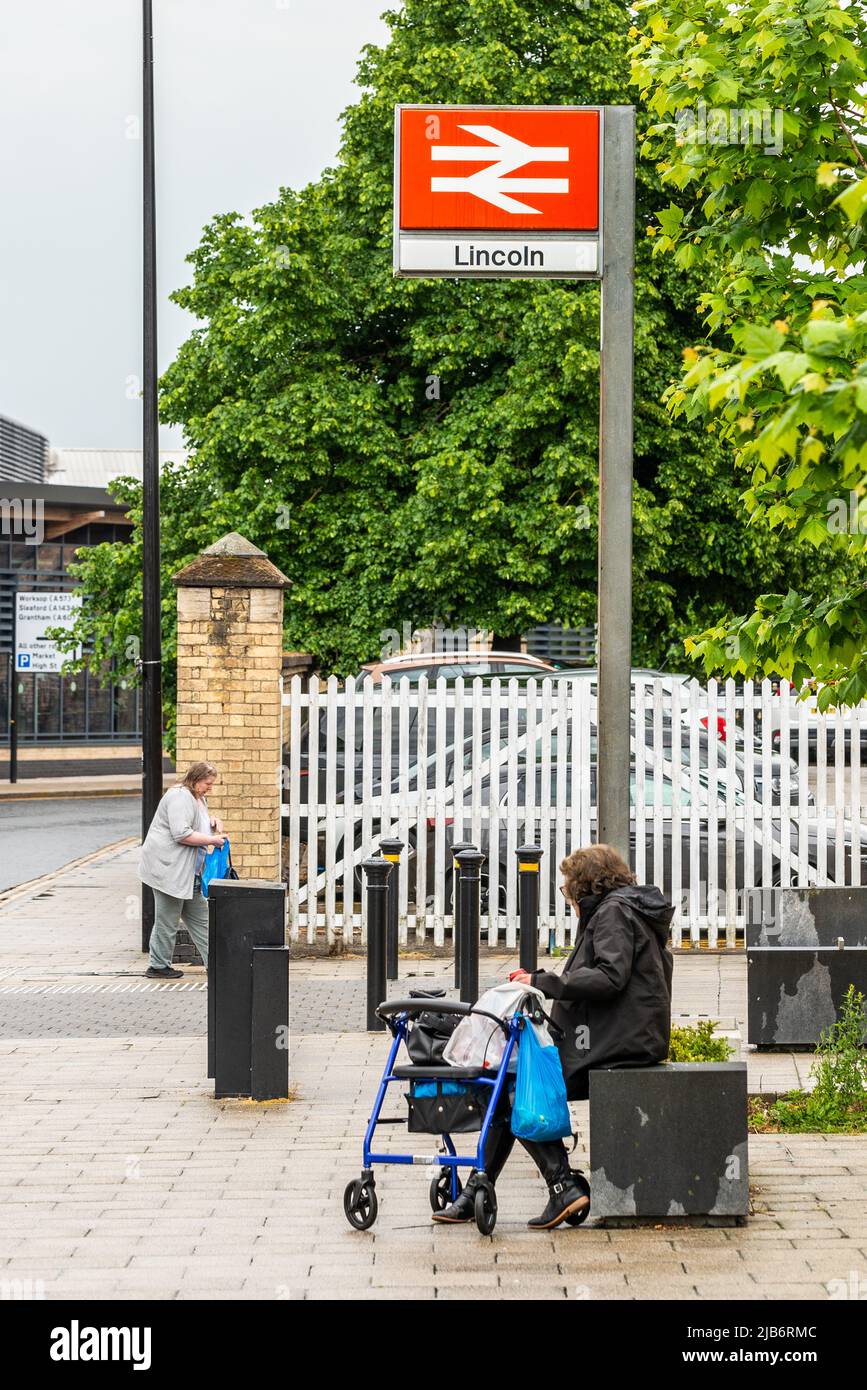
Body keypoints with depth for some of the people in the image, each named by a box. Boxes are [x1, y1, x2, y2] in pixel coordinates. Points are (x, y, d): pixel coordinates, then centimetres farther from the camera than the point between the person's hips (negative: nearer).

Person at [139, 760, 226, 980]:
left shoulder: (198, 798, 16)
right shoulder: (180, 797, -17)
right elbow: (182, 834, -25)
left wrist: (213, 821, 11)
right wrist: (212, 840, -18)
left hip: (188, 872, 11)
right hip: (168, 869, -11)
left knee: (199, 917, 10)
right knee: (167, 920, -3)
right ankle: (158, 966, 7)